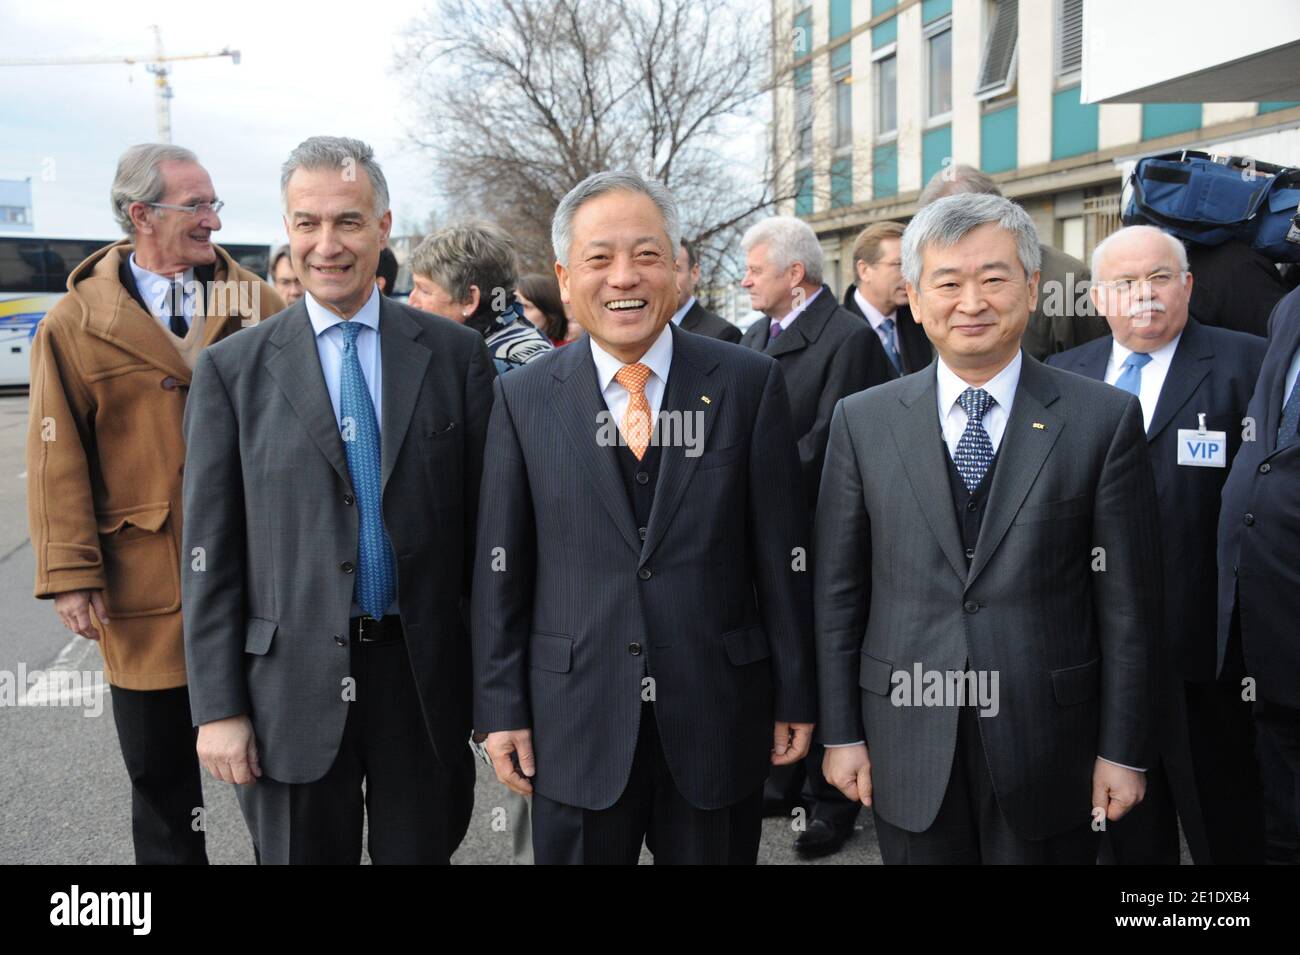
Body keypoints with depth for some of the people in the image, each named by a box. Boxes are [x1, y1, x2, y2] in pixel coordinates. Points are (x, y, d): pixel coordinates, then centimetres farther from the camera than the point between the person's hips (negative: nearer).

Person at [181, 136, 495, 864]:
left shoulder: (455, 355, 0)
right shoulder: (232, 370, -1)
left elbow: (482, 518, 2)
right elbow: (211, 550, 0)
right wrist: (218, 706, -3)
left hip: (425, 675, 1)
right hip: (293, 685, 0)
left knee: (422, 852, 15)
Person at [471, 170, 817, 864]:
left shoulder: (749, 383, -3)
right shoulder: (523, 398, -1)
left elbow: (782, 551, -1)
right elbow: (502, 566, 1)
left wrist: (796, 696, 1)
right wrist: (501, 707, 0)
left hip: (719, 720, 0)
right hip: (576, 724, 0)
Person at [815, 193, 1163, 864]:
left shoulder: (1106, 418, -4)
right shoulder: (862, 421, 0)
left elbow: (1126, 601, -2)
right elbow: (837, 590, 3)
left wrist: (1124, 751, -2)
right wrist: (842, 733, 2)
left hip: (1050, 752, -1)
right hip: (908, 752, 1)